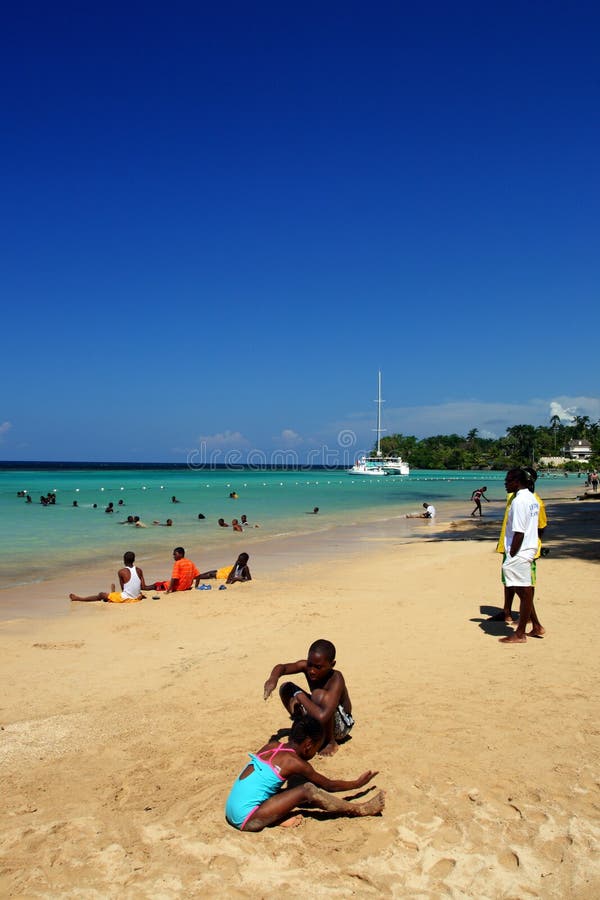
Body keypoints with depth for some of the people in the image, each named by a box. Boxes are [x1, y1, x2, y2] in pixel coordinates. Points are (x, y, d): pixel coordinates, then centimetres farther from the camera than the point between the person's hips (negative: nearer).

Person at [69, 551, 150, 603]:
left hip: (126, 598, -4)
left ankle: (78, 599, 29)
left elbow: (123, 589, -4)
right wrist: (153, 586, 13)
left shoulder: (121, 572, -13)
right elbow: (143, 587, -4)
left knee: (101, 595, 14)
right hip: (137, 597, 4)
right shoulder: (139, 570, -4)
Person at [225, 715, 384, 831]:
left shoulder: (272, 745, 10)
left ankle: (278, 818, -5)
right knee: (307, 790, -10)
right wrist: (358, 783, 19)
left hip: (233, 811, 8)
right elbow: (329, 785, 5)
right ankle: (359, 810, 0)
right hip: (247, 820, -8)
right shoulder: (295, 762, -8)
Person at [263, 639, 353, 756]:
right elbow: (281, 667, -17)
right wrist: (273, 678, -40)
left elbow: (322, 716, -47)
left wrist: (300, 696, -33)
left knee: (319, 694, -35)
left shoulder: (335, 679, -36)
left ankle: (331, 742, -12)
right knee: (286, 688, -6)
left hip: (340, 725, -6)